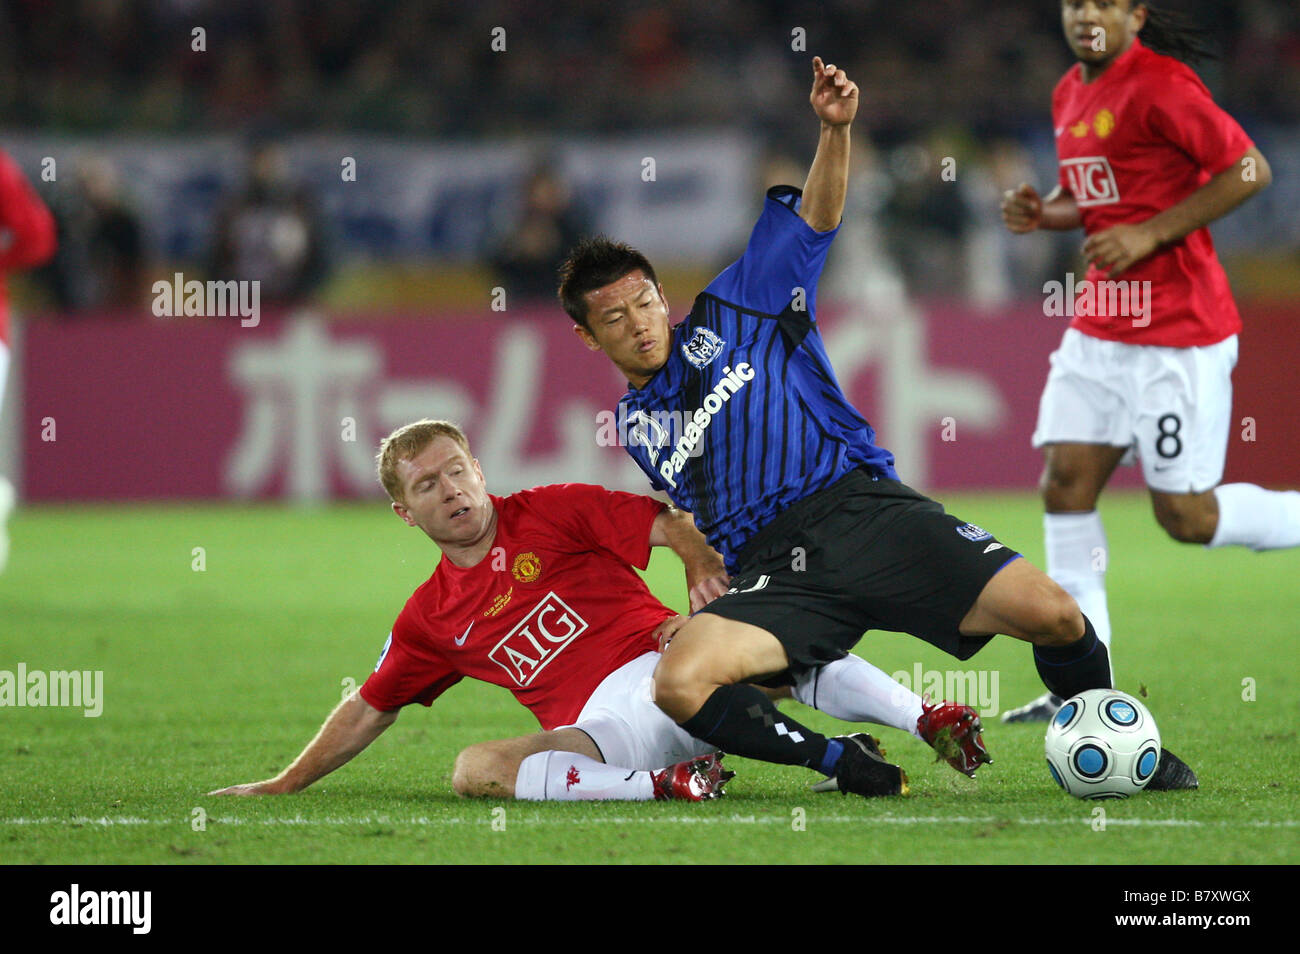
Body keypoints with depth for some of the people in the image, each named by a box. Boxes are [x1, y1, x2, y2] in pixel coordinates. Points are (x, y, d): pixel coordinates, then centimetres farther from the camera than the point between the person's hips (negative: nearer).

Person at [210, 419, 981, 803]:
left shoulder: (553, 513, 9)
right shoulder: (432, 618, 19)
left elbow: (669, 522, 0)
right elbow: (368, 710, 29)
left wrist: (703, 566, -23)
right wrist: (287, 784, 28)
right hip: (607, 726, 2)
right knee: (477, 769, -30)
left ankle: (931, 724, -42)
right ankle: (664, 784, -43)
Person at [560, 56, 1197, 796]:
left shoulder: (729, 311, 14)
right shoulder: (636, 424, 22)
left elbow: (818, 216, 9)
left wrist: (835, 129, -8)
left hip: (862, 506, -2)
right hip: (771, 568, 2)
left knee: (1052, 614, -22)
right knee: (679, 685, -32)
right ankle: (846, 766, -14)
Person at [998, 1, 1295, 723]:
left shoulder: (1159, 86, -14)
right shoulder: (1070, 95, 12)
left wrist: (1149, 234, -18)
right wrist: (1042, 212, 4)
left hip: (1178, 334, -8)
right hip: (1099, 328, 8)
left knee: (1186, 515, -5)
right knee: (1065, 484, -2)